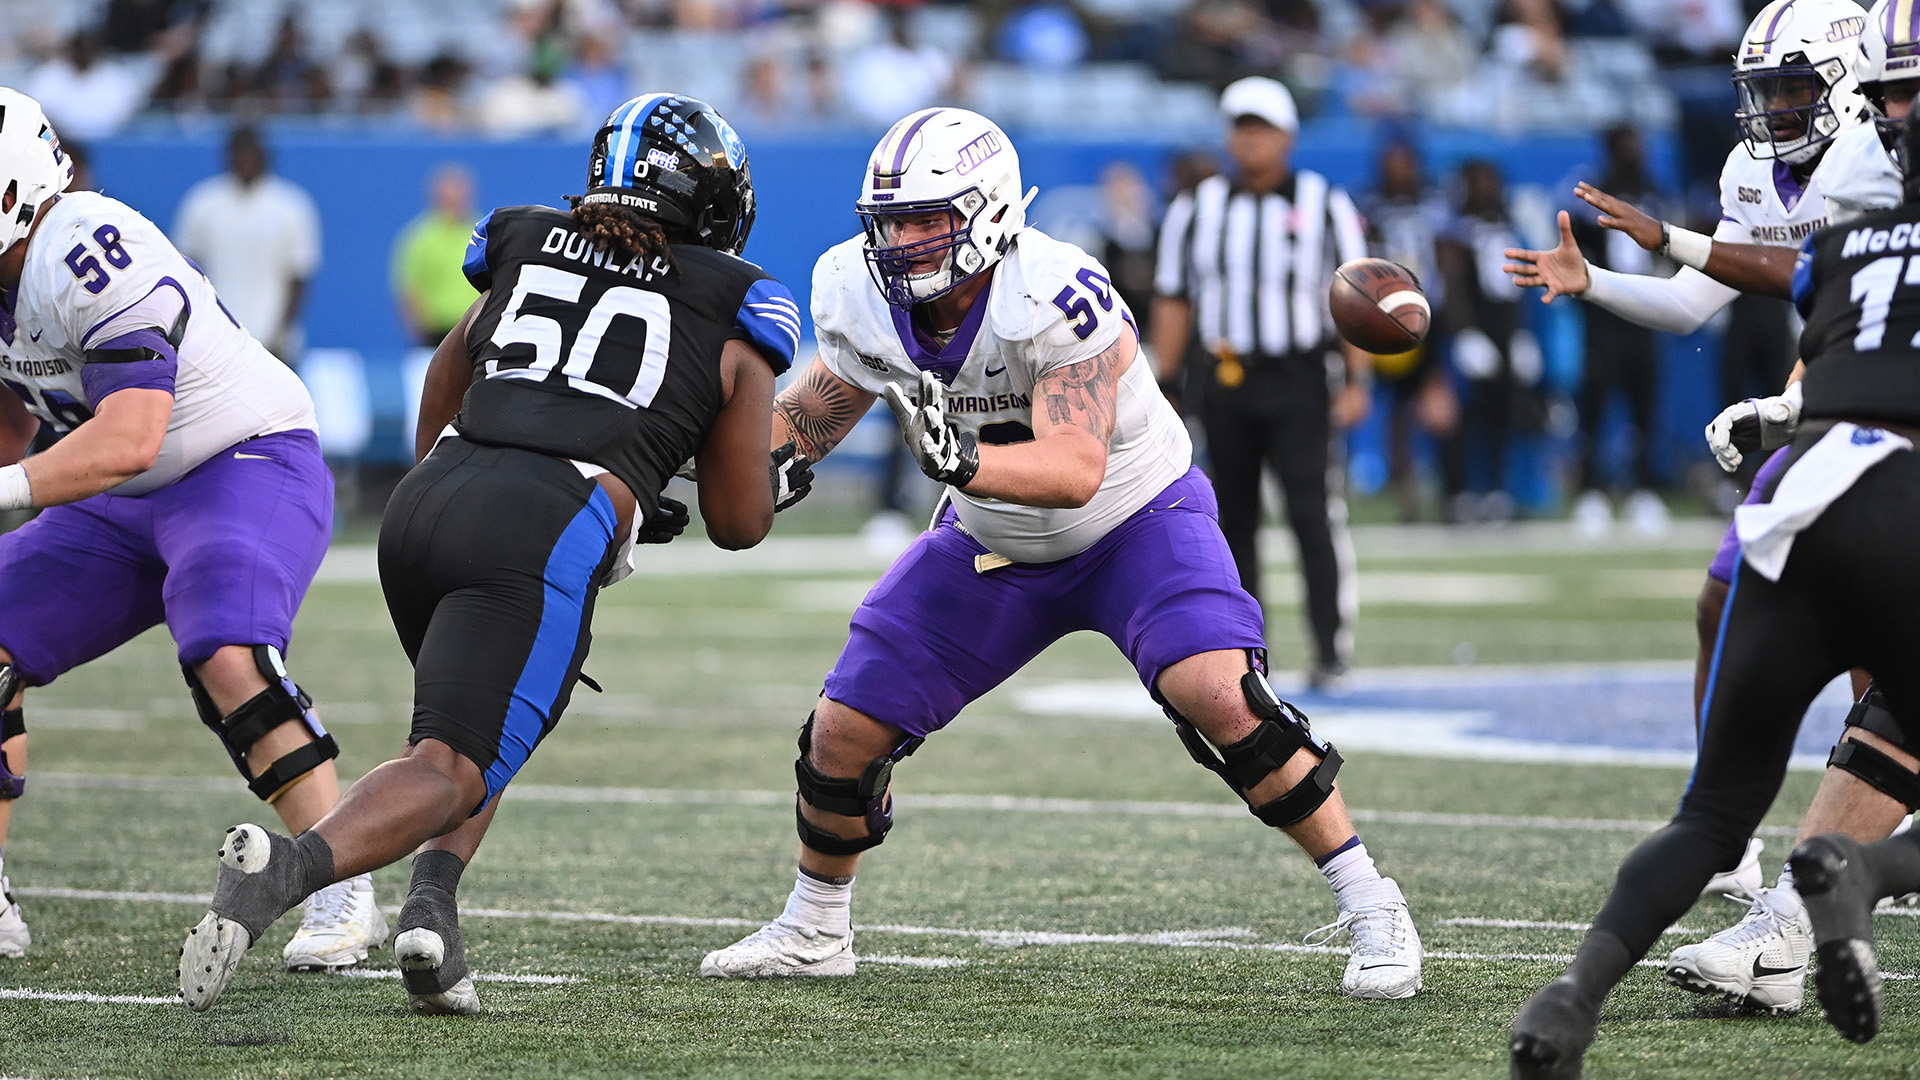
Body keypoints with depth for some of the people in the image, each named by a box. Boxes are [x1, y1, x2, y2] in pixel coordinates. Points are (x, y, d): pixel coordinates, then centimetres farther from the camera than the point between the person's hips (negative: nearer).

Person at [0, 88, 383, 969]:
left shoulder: (93, 256, -28)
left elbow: (128, 439, -35)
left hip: (250, 466, -10)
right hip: (127, 505, 10)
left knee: (226, 658, -31)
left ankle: (344, 898, -24)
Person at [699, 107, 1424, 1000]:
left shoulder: (1053, 299, -33)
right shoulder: (862, 299, -14)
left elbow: (1075, 471, -42)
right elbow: (814, 412, 5)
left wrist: (962, 460, -58)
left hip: (1135, 523, -6)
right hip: (995, 547, 6)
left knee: (1217, 698, -29)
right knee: (844, 731, 0)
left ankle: (1369, 907, -15)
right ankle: (813, 932, 27)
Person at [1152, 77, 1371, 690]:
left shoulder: (1325, 207, 2)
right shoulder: (1197, 210, 9)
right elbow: (1174, 302, 11)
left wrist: (1356, 381, -8)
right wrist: (1161, 387, 6)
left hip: (1300, 380, -3)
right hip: (1225, 382, 3)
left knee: (1313, 513, -12)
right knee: (1233, 519, 6)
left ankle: (1332, 648, -10)